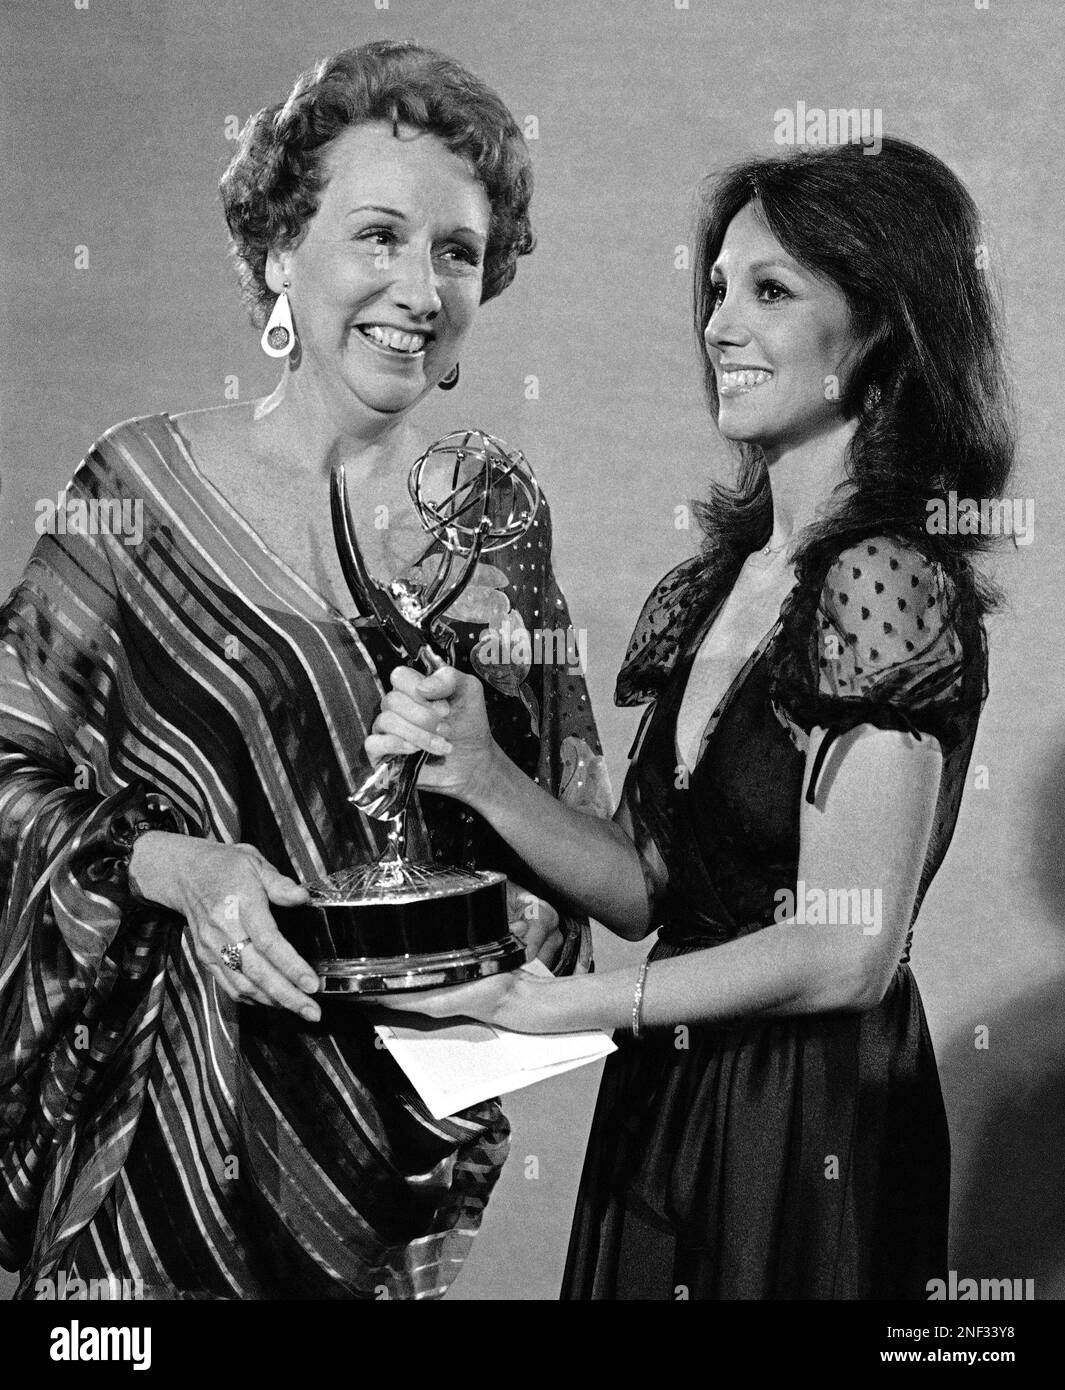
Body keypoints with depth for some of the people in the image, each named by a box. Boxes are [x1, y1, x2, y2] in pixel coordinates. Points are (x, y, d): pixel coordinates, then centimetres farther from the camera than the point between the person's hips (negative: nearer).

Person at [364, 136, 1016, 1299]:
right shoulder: (710, 586, 3)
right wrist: (480, 775, -12)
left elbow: (845, 955, -21)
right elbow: (646, 890, 4)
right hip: (665, 1105, 7)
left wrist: (562, 1003, -13)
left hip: (815, 1126, -7)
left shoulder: (888, 584, -19)